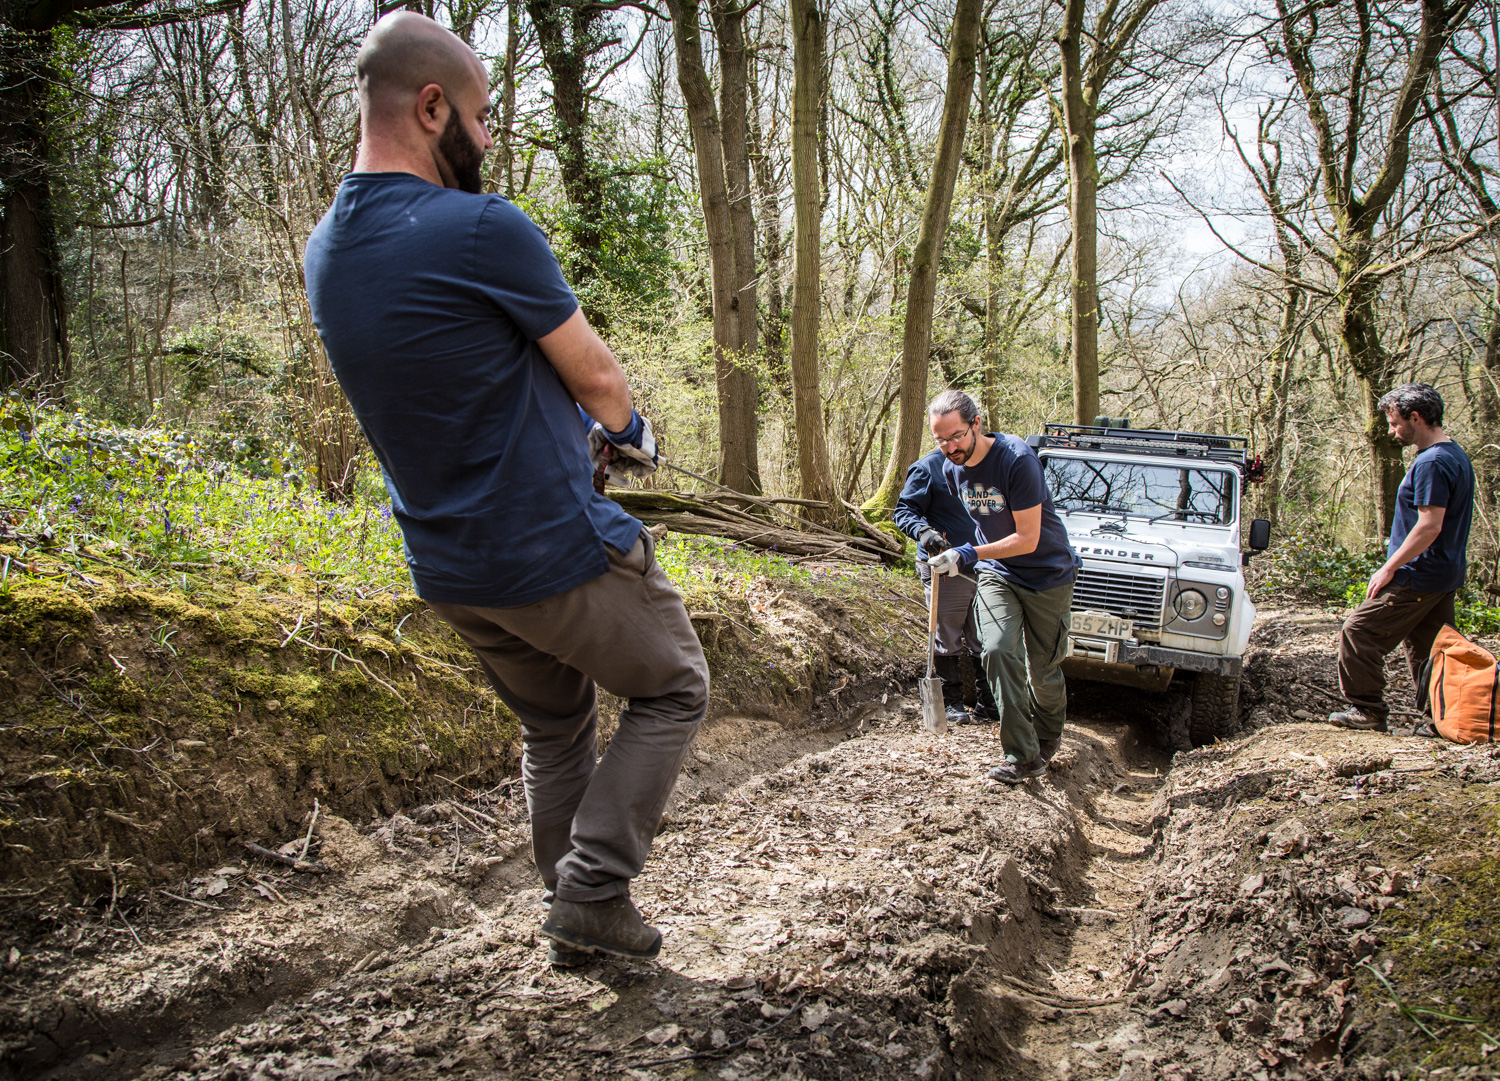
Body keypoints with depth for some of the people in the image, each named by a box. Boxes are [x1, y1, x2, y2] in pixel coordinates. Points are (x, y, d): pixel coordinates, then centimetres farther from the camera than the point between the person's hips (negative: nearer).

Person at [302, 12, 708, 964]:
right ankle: (593, 892, 8)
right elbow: (598, 377, -10)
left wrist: (587, 429, 16)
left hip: (450, 572, 8)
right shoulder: (483, 228, -21)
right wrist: (630, 428, 13)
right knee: (674, 691, 14)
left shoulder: (326, 249, 5)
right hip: (561, 553, -8)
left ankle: (576, 916, 32)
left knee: (554, 729, 25)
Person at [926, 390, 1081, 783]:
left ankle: (1048, 734, 37)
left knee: (1043, 668, 6)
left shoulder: (1017, 459, -26)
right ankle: (1024, 756, -11)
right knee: (998, 650, -18)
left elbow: (1027, 538, -26)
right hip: (997, 571, 4)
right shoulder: (952, 468, -4)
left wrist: (971, 554, -31)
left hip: (1046, 574, -4)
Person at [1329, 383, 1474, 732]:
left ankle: (1368, 710, 1)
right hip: (1446, 575, 10)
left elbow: (1430, 526, -24)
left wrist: (1389, 568, -18)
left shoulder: (1432, 463, -19)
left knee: (1358, 633, -4)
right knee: (1429, 650, 14)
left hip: (1419, 578, -10)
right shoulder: (1455, 455, 13)